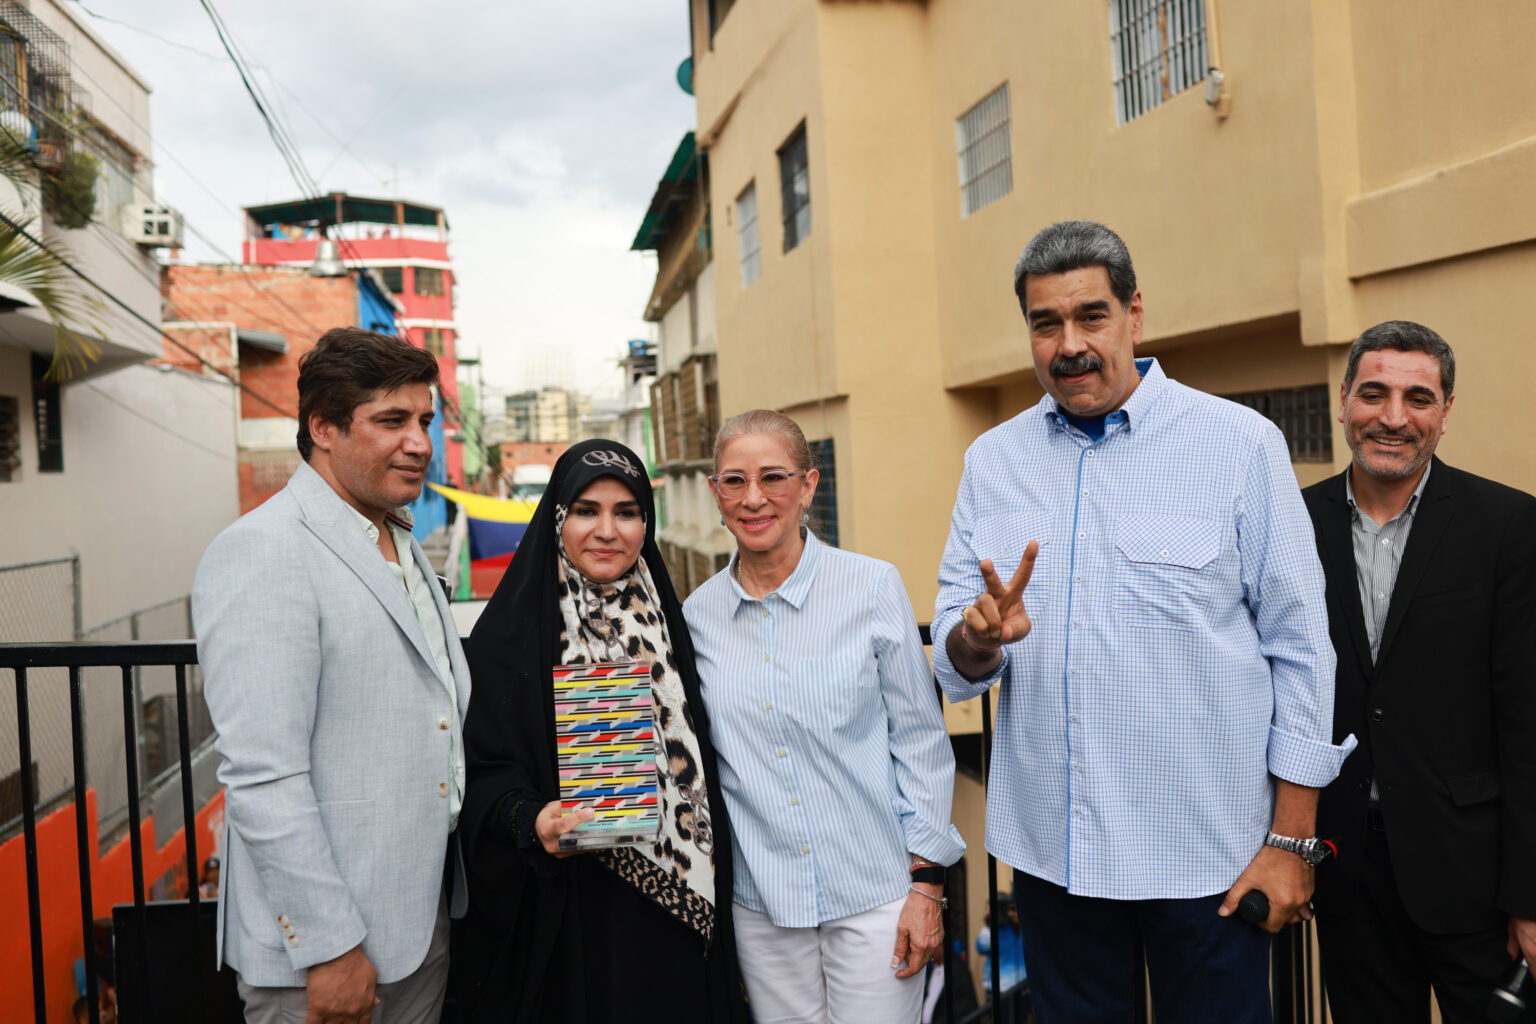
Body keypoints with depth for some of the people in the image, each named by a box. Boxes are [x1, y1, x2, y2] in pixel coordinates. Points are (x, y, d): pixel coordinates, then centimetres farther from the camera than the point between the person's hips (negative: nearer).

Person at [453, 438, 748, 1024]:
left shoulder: (666, 624, 7)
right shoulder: (509, 634, -5)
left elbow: (698, 768, 10)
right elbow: (484, 769, -7)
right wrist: (531, 820, -26)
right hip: (565, 910, -3)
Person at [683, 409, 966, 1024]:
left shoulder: (873, 588, -8)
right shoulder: (699, 613, 1)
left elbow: (921, 741, -3)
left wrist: (926, 882, -5)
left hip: (874, 890, -2)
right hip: (761, 903, 3)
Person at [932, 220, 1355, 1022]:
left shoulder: (1240, 443, -6)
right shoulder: (992, 459, 3)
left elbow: (1299, 648, -5)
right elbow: (953, 662, 1)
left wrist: (1290, 841, -7)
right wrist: (979, 635, -22)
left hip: (1208, 851, -2)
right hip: (1049, 848, 3)